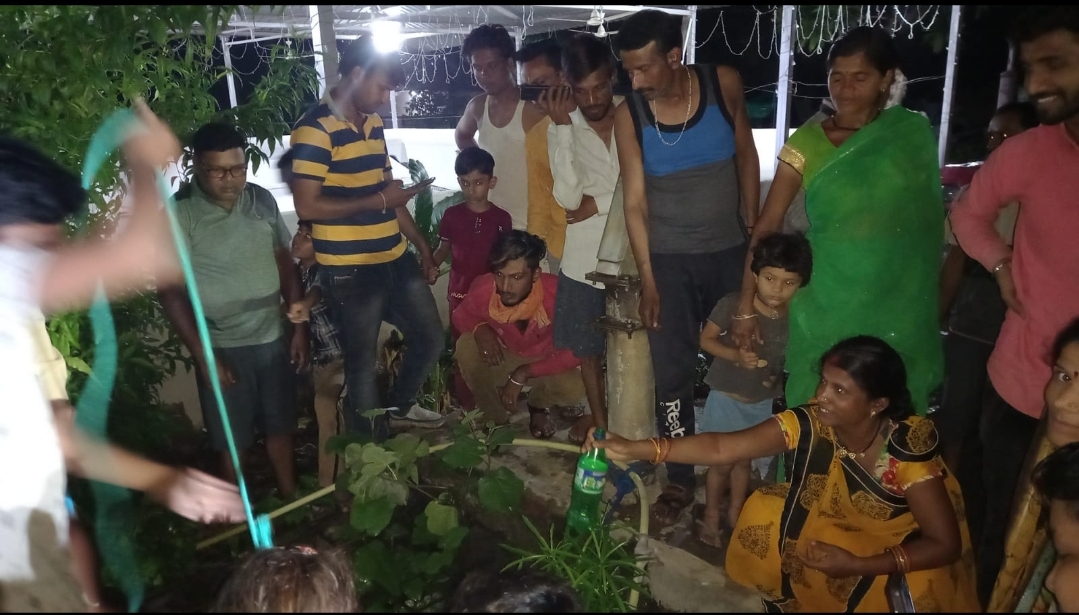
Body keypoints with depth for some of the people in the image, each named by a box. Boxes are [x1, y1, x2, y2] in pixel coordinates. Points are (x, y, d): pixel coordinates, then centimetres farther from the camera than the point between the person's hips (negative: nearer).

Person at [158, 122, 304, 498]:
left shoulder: (262, 201, -1)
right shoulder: (178, 216, -14)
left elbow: (285, 264, 7)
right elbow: (171, 292, -12)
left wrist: (300, 325, 4)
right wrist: (203, 356, -14)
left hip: (274, 338, 4)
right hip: (223, 347, -4)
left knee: (281, 427, 18)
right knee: (233, 440, 11)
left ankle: (291, 501, 38)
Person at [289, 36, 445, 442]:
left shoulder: (374, 124, 12)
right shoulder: (315, 128, -14)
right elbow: (307, 206, -20)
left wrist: (423, 248, 15)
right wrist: (379, 201, -16)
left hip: (396, 261, 8)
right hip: (349, 272, -8)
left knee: (431, 339, 17)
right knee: (362, 365, 7)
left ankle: (401, 407, 42)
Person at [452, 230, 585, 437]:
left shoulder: (556, 293, -37)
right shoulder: (483, 288, -29)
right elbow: (461, 317, -4)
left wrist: (523, 374, -33)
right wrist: (480, 329, -28)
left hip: (544, 361, -1)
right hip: (503, 356, 2)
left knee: (574, 387, -31)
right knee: (466, 347, -27)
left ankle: (538, 404, 9)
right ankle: (496, 416, 0)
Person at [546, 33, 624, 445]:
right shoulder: (563, 127, -3)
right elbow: (568, 197, -15)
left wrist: (598, 203, -11)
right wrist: (563, 127, -17)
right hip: (585, 256, 2)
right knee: (586, 346, 16)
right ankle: (598, 416, 38)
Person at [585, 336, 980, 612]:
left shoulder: (908, 451, -32)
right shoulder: (808, 423, -24)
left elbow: (946, 545, -26)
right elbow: (722, 448, -29)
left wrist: (855, 566, -34)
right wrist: (636, 449, -39)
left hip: (900, 547, -3)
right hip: (833, 522, 4)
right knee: (765, 512, -16)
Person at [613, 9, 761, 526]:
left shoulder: (724, 84, -10)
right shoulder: (629, 114, -12)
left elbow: (746, 156, 4)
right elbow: (635, 202, -10)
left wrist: (753, 230, 5)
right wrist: (647, 281, -11)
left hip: (729, 251, 1)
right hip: (669, 259, -1)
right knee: (672, 372, 2)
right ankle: (679, 479, 18)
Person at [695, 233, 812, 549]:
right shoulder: (733, 304, -20)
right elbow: (706, 339, -11)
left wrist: (780, 375, -16)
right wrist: (736, 355, -26)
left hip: (764, 403, 3)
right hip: (727, 398, -3)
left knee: (744, 460, 20)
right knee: (722, 461, 9)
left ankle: (735, 512, 41)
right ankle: (711, 515, 32)